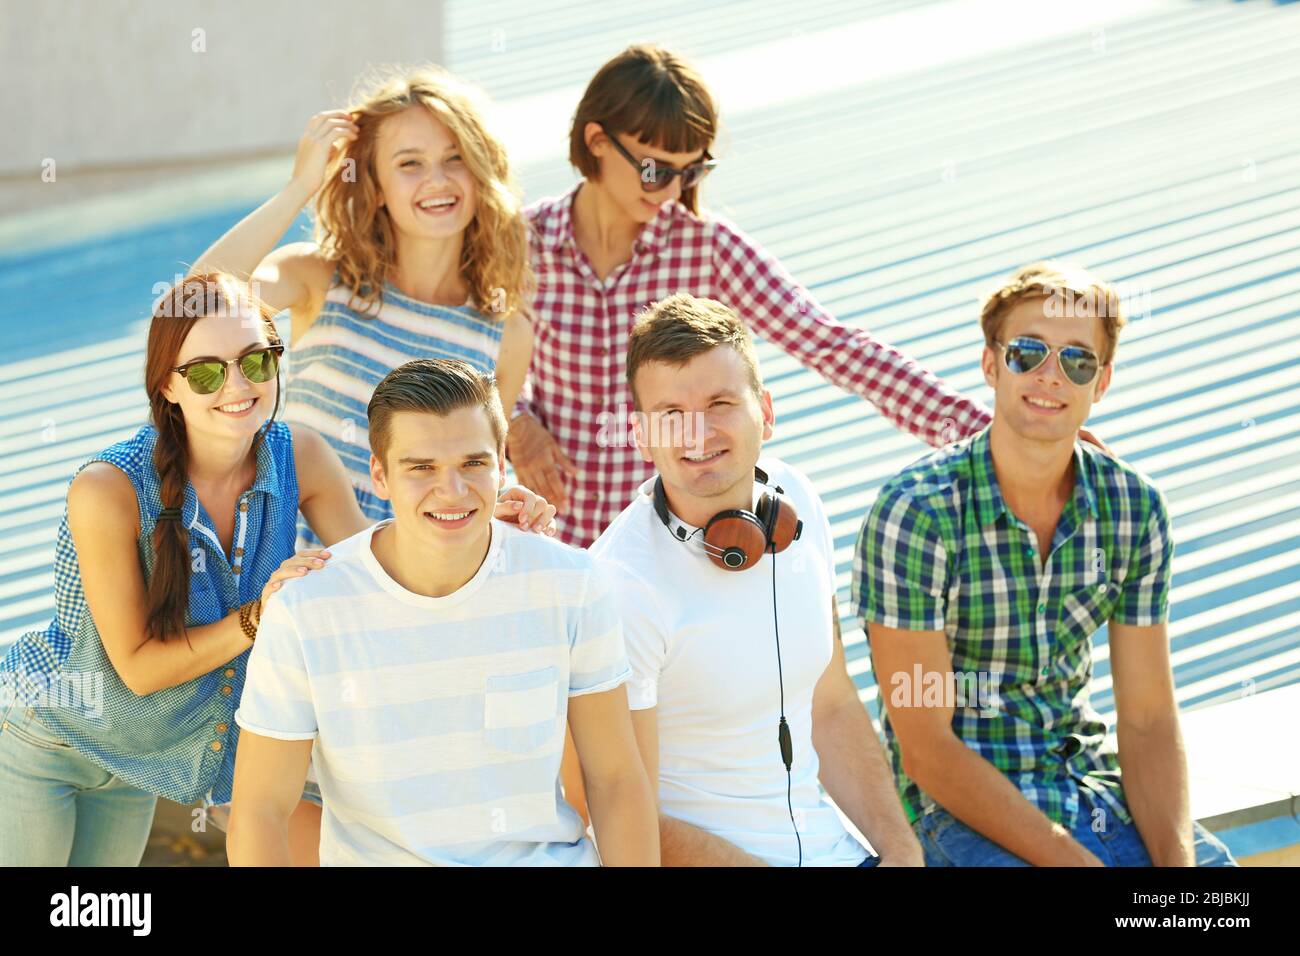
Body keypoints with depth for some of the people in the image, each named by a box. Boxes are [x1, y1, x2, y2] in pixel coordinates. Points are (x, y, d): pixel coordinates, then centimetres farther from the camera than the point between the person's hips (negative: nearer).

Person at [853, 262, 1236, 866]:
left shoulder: (1135, 510, -1)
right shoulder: (915, 513, -17)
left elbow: (1148, 724, 1)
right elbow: (925, 748, -16)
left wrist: (1177, 860, -17)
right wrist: (1076, 861, -23)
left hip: (1086, 772, 6)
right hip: (957, 802, -5)